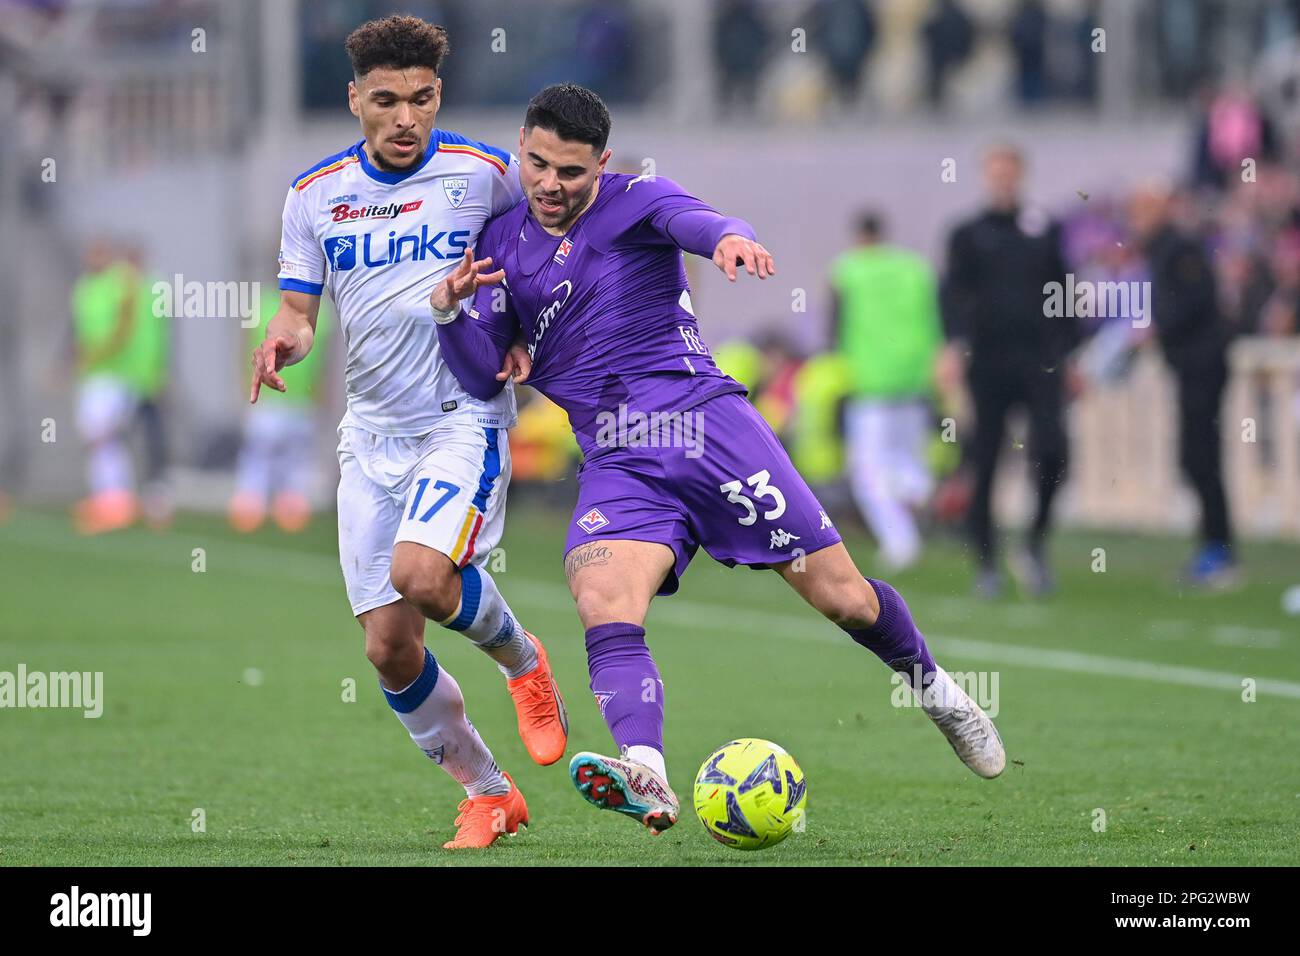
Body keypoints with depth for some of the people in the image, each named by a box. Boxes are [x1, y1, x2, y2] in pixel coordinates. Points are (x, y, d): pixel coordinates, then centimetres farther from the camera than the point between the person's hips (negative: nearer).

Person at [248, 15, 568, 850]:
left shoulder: (487, 174, -3)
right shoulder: (315, 195, 5)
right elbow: (297, 311, 5)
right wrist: (283, 340, -18)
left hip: (465, 417, -4)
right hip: (373, 433, 4)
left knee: (419, 572, -30)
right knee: (389, 648, 0)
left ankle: (523, 661, 3)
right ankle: (488, 795, 19)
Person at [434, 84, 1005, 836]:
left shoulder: (637, 201, 0)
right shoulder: (503, 245, 9)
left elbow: (694, 221, -23)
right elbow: (483, 378, 8)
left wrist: (731, 238, -47)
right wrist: (450, 311, -13)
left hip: (708, 426, -2)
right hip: (617, 464, 2)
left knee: (843, 597, 1)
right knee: (602, 603, -28)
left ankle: (934, 686, 32)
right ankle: (647, 778, -47)